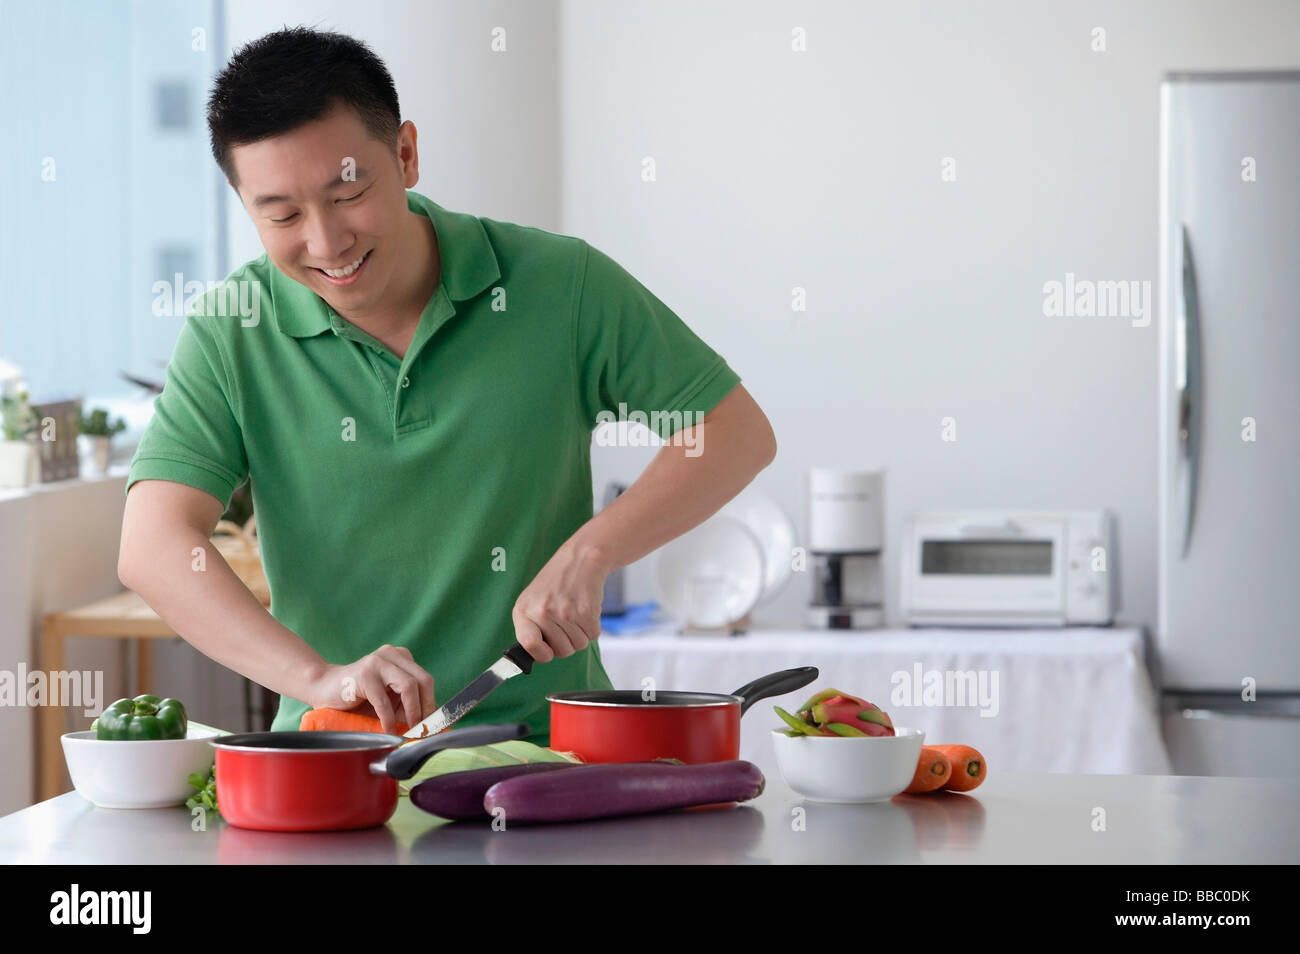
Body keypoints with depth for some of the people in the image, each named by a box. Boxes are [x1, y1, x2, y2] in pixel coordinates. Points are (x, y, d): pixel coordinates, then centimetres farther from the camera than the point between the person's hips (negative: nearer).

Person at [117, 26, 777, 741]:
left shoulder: (561, 284, -3)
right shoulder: (231, 335, -2)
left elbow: (738, 433, 3)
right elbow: (152, 547, -11)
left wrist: (585, 555, -11)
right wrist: (317, 676, -26)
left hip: (547, 738, -1)